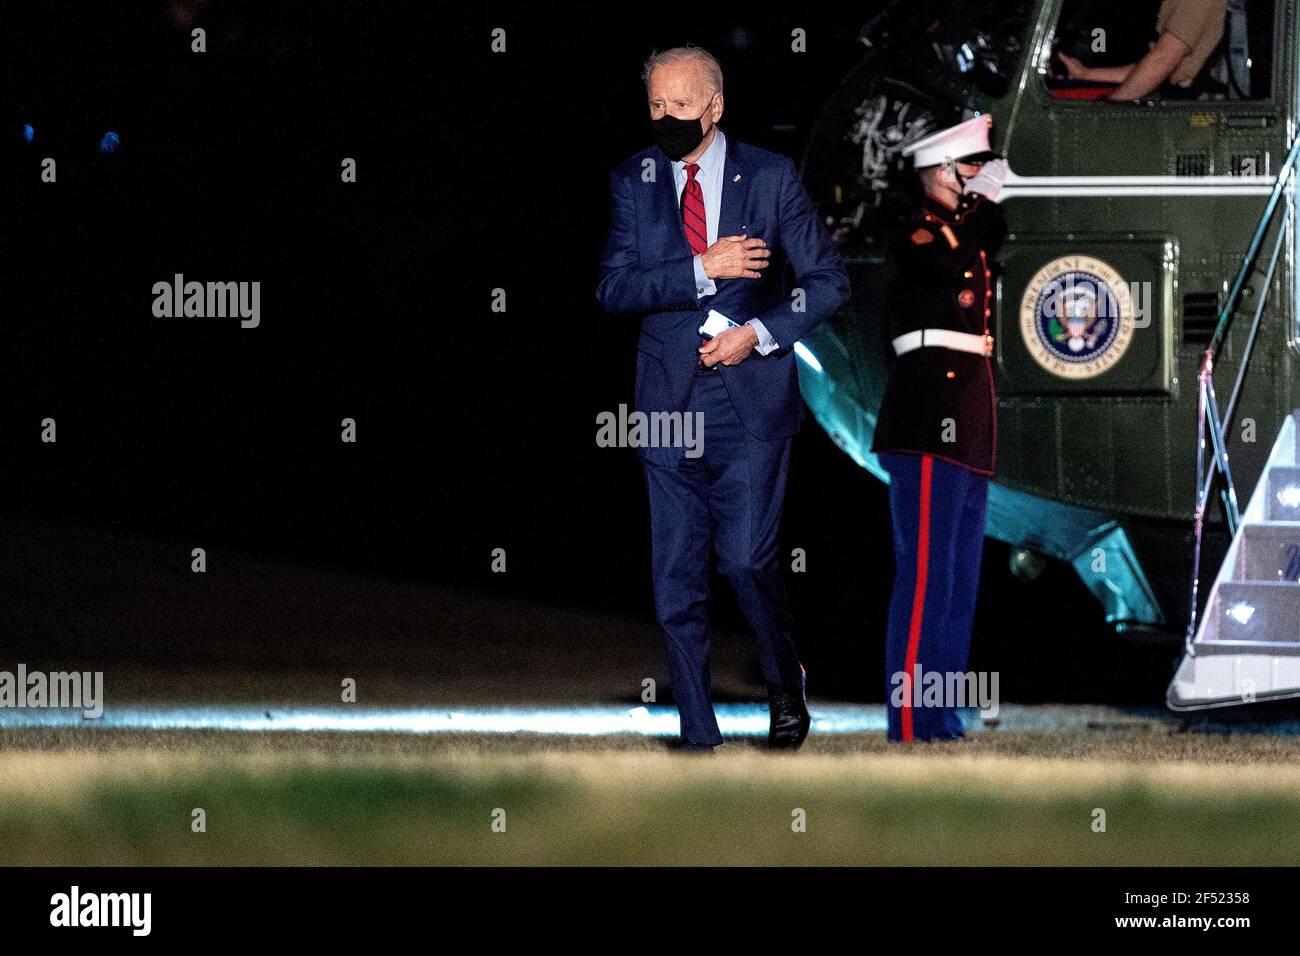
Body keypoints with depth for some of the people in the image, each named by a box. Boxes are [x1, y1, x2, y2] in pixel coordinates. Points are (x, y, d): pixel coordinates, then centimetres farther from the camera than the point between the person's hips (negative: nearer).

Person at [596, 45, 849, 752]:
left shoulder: (770, 178, 1)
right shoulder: (633, 182, 6)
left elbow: (827, 281, 4)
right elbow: (613, 288, -5)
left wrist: (760, 334, -10)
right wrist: (702, 269, -16)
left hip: (751, 399, -2)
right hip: (669, 405, 2)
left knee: (746, 558, -10)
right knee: (677, 580, 1)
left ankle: (786, 689, 16)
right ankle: (698, 739, 8)